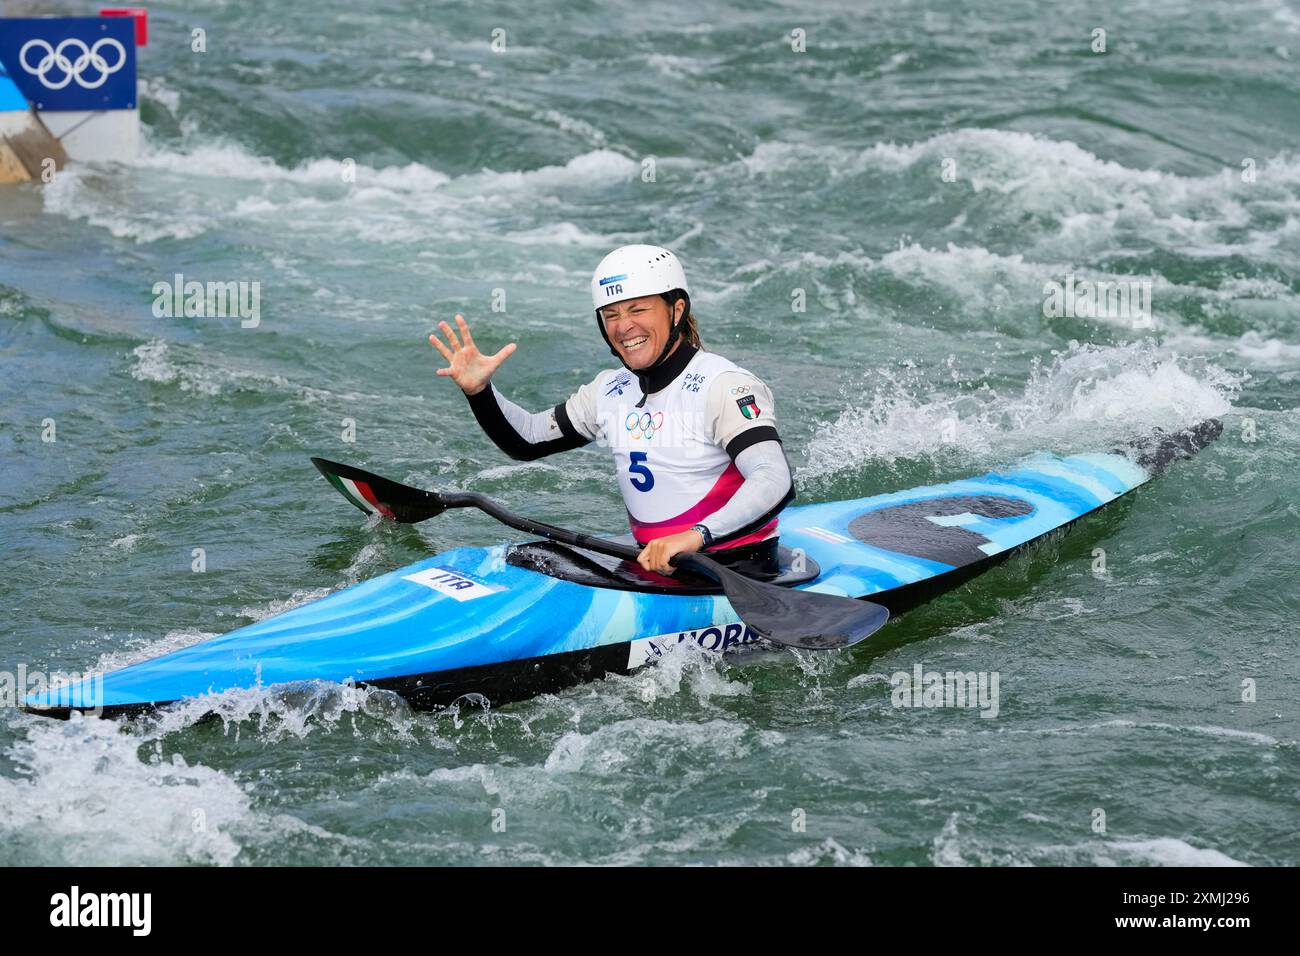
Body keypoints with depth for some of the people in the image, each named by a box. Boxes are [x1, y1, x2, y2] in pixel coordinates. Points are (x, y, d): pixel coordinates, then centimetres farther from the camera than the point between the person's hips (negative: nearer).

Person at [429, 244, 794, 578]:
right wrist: (479, 391, 2)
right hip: (654, 564, 8)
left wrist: (696, 536, -42)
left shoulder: (725, 386, -13)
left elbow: (775, 482, -28)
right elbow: (527, 439, 22)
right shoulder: (611, 391, 11)